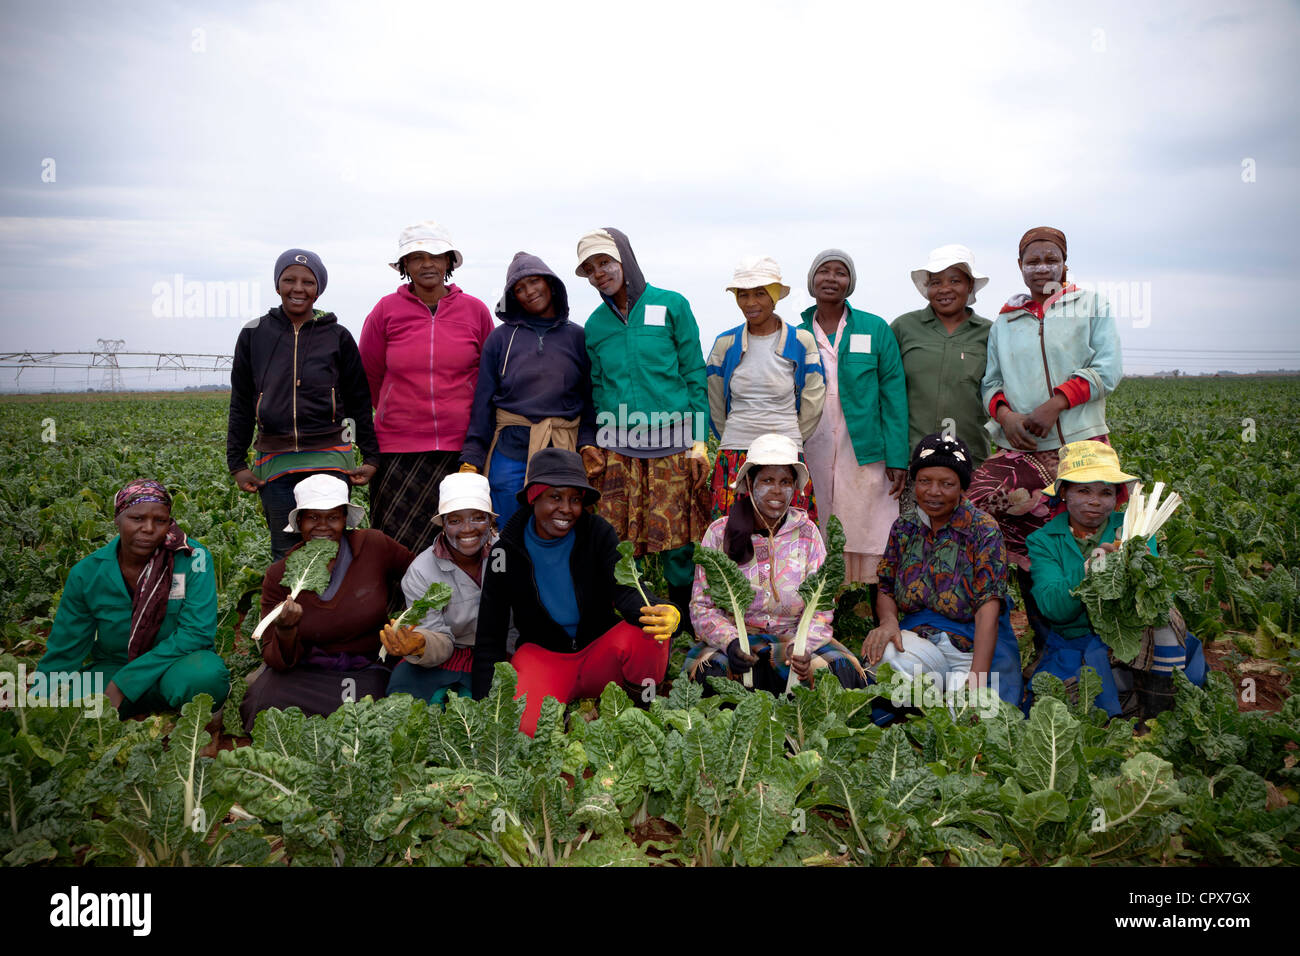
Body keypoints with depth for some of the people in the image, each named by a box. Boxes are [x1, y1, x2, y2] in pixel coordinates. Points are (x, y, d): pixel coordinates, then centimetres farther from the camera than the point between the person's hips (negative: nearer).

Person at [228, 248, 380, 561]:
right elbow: (241, 404, 12)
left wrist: (371, 457, 5)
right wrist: (236, 463, 8)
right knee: (284, 553, 4)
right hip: (275, 461, 1)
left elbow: (359, 401, 10)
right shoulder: (254, 335, 9)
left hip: (329, 459, -1)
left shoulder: (337, 337, 6)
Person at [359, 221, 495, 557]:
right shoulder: (386, 310, 3)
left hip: (461, 446, 0)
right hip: (400, 447, 0)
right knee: (399, 546, -1)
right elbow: (370, 376, 15)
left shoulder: (474, 309, 4)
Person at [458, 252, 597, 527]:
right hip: (509, 452, 0)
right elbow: (483, 401, 5)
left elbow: (588, 398, 8)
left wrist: (588, 442, -7)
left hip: (562, 451, 1)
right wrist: (471, 460, -1)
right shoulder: (501, 337, 6)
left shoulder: (576, 336, 8)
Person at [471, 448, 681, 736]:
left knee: (649, 632, -31)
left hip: (600, 651, 1)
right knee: (523, 726, -32)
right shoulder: (507, 550, -7)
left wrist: (663, 614, -44)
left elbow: (626, 589, -19)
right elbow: (490, 638, -4)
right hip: (542, 655, -1)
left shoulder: (597, 532, -6)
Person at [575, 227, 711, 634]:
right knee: (618, 542, 0)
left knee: (677, 541, -1)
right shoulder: (595, 324, 13)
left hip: (672, 444, -2)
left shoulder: (671, 306, 3)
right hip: (617, 448, 3)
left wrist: (699, 442, -2)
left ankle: (682, 620, 16)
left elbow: (694, 376, 3)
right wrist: (594, 447, 8)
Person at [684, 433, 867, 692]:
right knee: (709, 670, -33)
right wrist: (730, 642, -24)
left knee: (841, 670, -27)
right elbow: (702, 606, -3)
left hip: (794, 636, 1)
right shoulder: (719, 533, -1)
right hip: (736, 635, -1)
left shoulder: (806, 532, 2)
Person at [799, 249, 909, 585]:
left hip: (865, 455, -1)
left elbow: (893, 396, 2)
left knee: (867, 546, -2)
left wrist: (897, 457, -7)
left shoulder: (876, 329, 5)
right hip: (811, 455, 2)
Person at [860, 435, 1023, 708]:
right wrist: (888, 621, -15)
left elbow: (988, 607, -14)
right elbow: (885, 588, 11)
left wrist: (977, 678, -26)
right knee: (880, 657, -31)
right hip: (917, 638, 3)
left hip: (974, 644, -3)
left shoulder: (983, 530, -6)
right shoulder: (904, 527, 8)